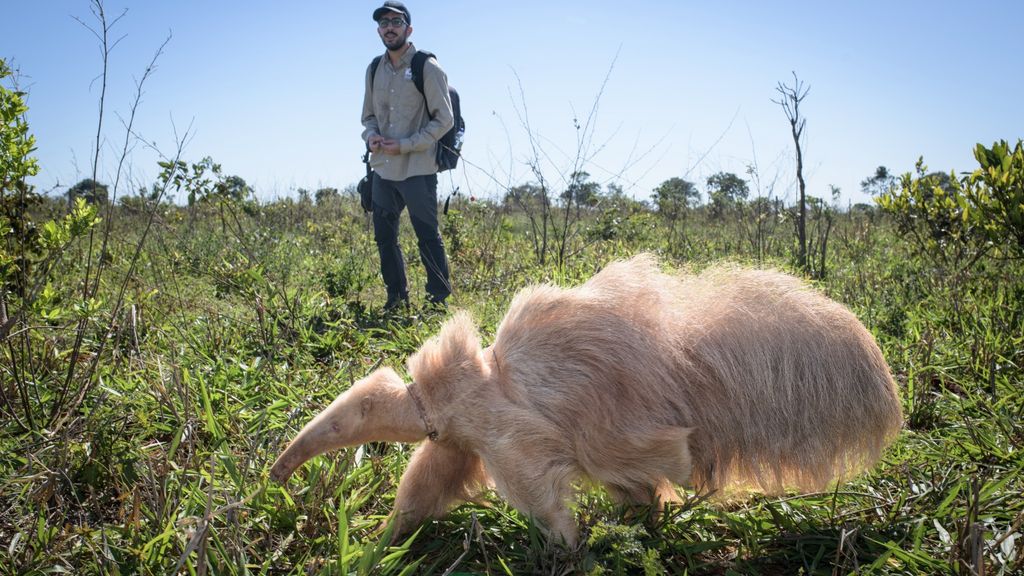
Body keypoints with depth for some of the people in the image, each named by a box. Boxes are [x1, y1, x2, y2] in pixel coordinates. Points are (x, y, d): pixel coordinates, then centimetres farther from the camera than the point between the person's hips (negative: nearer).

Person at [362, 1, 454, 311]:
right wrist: (371, 135, -3)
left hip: (417, 170, -6)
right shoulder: (374, 70, 10)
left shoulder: (427, 68, -7)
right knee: (384, 237, 12)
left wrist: (406, 145, -15)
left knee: (428, 237, -1)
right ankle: (396, 297, 25)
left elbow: (444, 119, -9)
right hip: (382, 169, 7)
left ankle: (439, 298, 9)